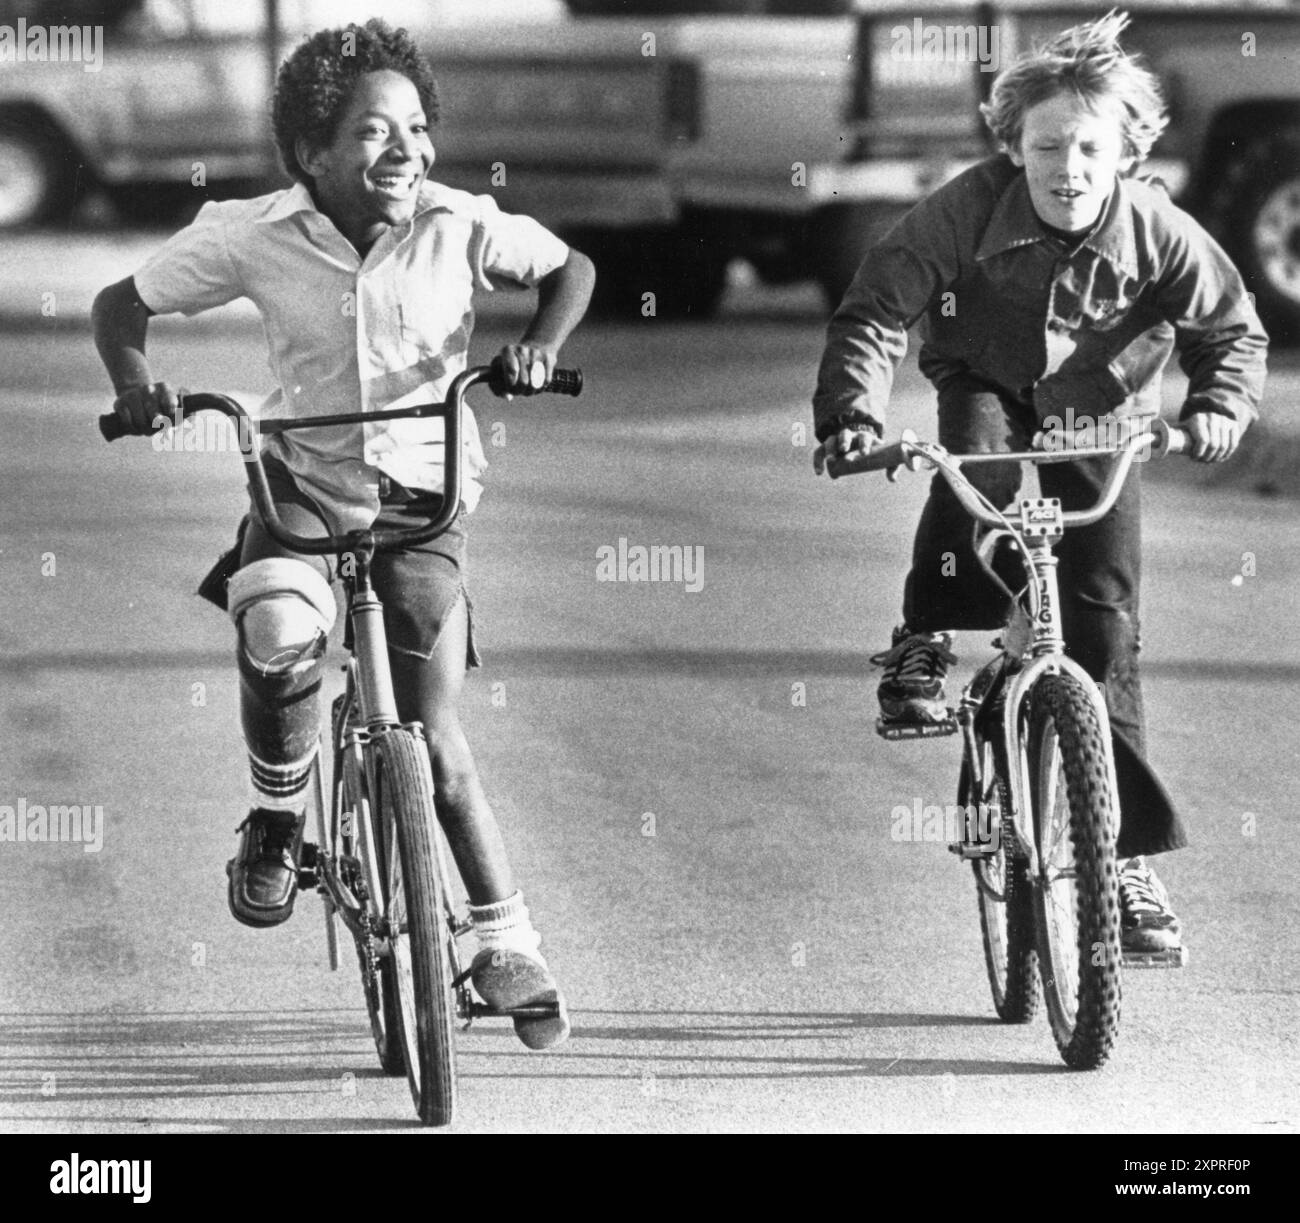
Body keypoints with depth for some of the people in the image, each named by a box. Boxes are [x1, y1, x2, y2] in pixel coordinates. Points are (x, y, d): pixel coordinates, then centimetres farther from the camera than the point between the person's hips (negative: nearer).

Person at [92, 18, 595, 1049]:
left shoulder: (458, 226, -11)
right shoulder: (256, 237, -11)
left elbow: (570, 269, 6)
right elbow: (124, 304, 1)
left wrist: (539, 347, -13)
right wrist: (137, 388, -18)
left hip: (422, 492, 1)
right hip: (304, 479, 0)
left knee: (435, 735, -2)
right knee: (281, 632, -34)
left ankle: (507, 943, 14)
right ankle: (278, 825, -6)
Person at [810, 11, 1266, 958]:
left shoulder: (1159, 233, -19)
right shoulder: (968, 211, -24)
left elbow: (1233, 328, -6)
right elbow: (876, 312, -23)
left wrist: (1220, 406, -25)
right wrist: (852, 413, -39)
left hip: (1098, 423, 1)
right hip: (988, 392, -1)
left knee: (1105, 626, -7)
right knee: (978, 456, -39)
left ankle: (1128, 854, 0)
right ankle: (925, 647, -19)